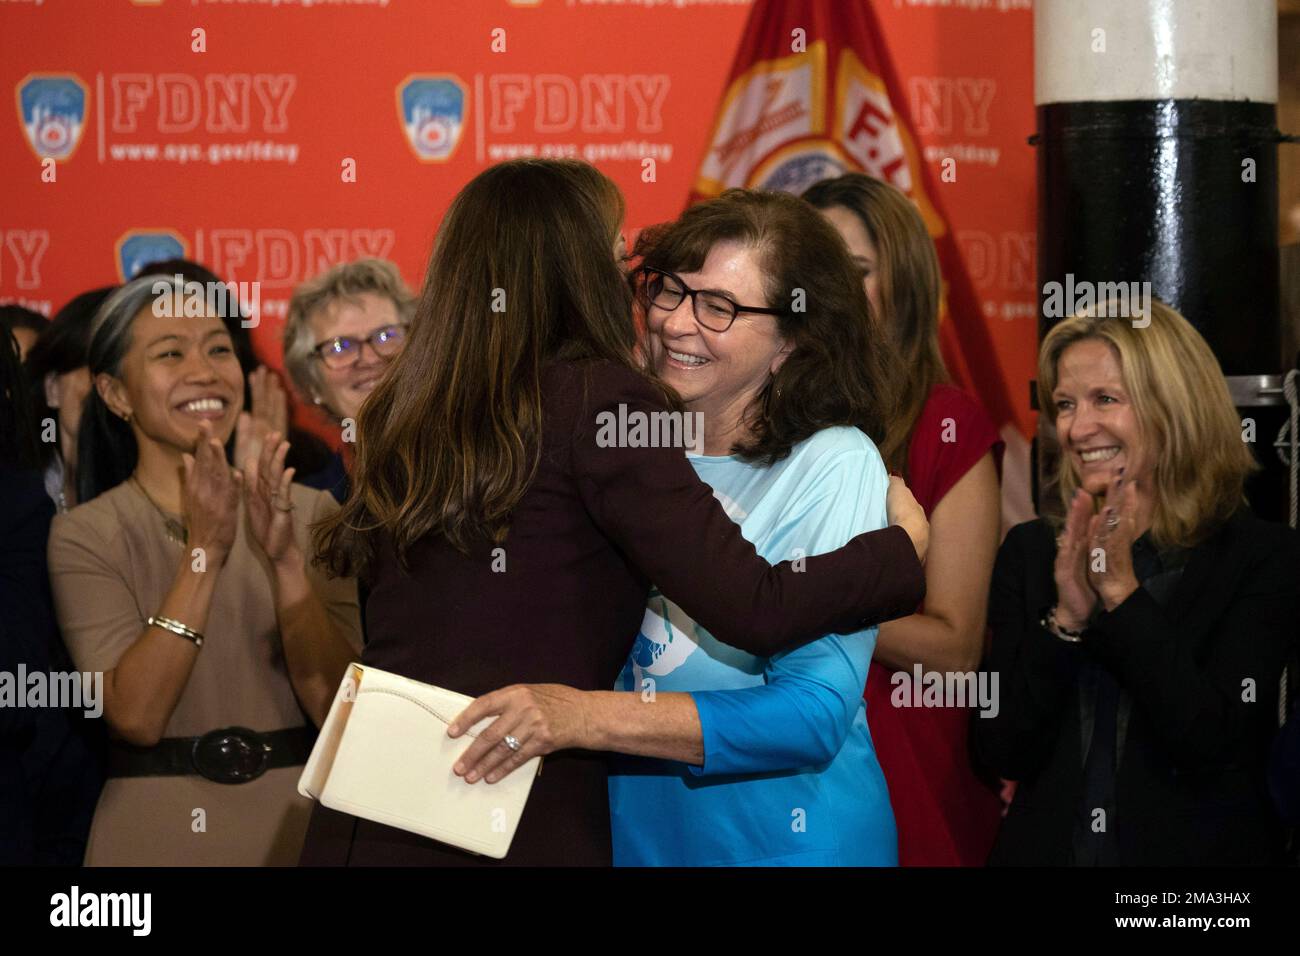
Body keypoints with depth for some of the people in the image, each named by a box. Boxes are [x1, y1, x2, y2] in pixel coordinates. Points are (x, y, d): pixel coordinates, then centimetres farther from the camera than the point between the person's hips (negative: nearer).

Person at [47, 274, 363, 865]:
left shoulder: (309, 514, 0)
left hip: (299, 826, 2)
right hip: (156, 835, -2)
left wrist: (285, 560, -21)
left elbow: (338, 706, -9)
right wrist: (204, 552, -23)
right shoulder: (85, 537, -5)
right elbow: (136, 716, -17)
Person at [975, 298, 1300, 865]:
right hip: (1047, 847, 3)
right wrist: (1067, 617, -19)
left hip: (1198, 851, -2)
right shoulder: (1030, 552, 0)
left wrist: (1122, 591, -20)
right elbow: (1002, 753, -6)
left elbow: (1219, 747, -19)